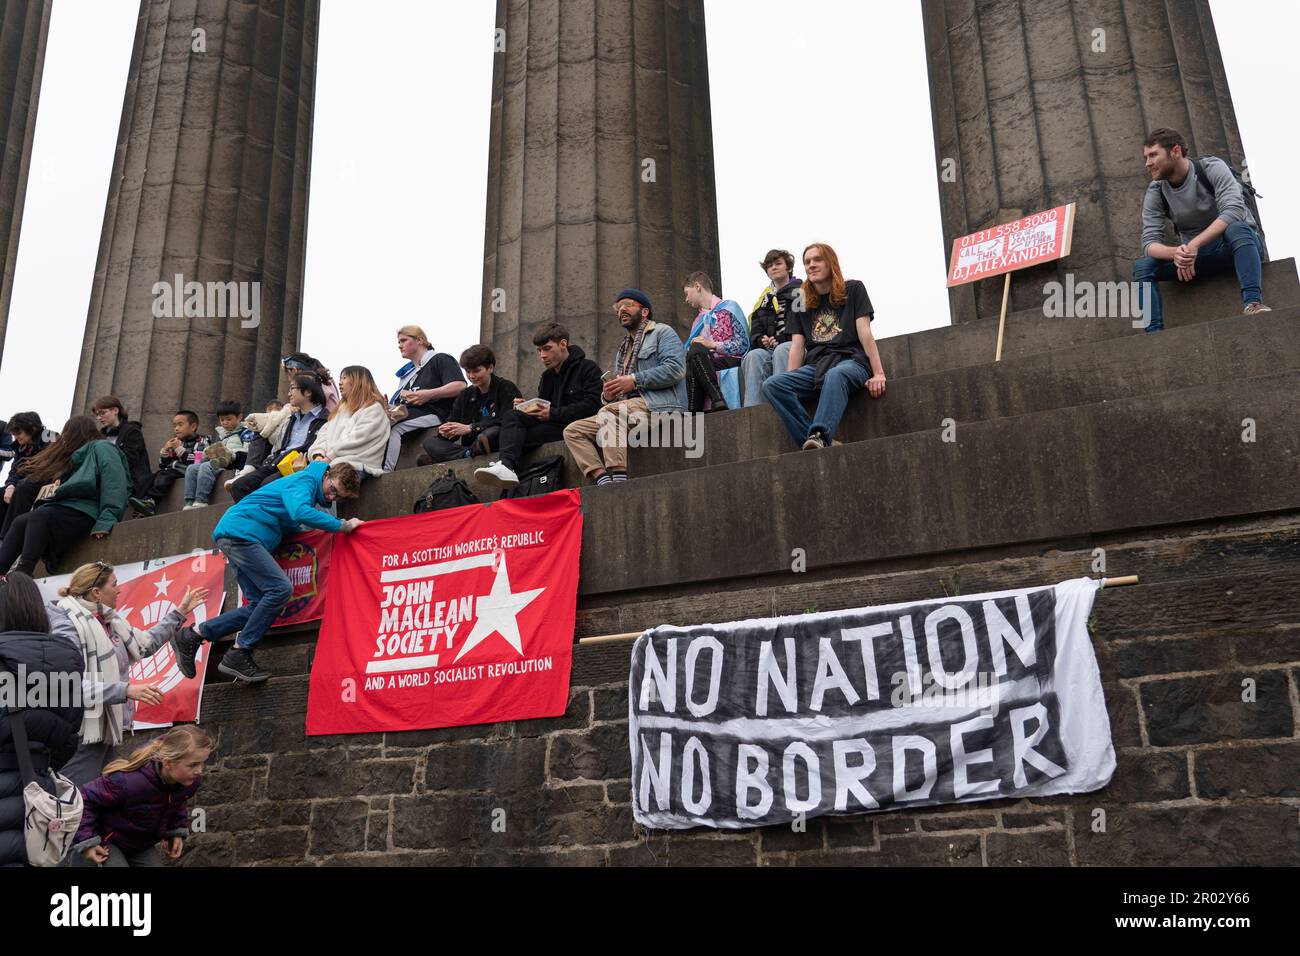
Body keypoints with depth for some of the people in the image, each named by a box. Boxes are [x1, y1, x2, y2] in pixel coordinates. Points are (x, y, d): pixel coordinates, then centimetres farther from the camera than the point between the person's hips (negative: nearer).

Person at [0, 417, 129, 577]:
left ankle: (21, 577, -39)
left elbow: (114, 484, -10)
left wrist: (106, 520, -22)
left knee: (38, 517, -28)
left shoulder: (102, 448, 7)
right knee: (20, 522, -14)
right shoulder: (79, 455, 35)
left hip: (84, 513, -8)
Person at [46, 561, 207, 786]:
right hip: (83, 738, -9)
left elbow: (146, 642, 21)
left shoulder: (108, 621, 9)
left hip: (106, 731, 9)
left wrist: (181, 612, 23)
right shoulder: (67, 626, -16)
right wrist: (126, 690, -28)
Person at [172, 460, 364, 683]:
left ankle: (192, 636, 10)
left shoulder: (309, 489, 21)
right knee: (280, 589, -20)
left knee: (259, 606, 3)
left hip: (237, 538, 10)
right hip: (240, 531, -10)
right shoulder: (305, 481, -10)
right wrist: (343, 526, -21)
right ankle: (238, 655, -15)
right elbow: (300, 513, -28)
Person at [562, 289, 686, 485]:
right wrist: (607, 396, 4)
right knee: (572, 431, -7)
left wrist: (634, 380, -15)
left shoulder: (662, 332, 9)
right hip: (627, 409, 8)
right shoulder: (623, 350, 31)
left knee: (609, 412, -35)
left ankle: (619, 478, -40)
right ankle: (603, 478, -27)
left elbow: (675, 368, -11)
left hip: (659, 405, -8)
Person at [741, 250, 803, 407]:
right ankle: (752, 410, -44)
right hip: (769, 348, 4)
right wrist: (761, 340, -5)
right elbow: (754, 332, 19)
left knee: (781, 351, -38)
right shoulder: (764, 299, 26)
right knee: (754, 355, -30)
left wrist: (782, 339, -14)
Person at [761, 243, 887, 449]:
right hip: (815, 366, 4)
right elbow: (797, 346, 12)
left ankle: (820, 436, -60)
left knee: (835, 375, -41)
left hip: (851, 360, -4)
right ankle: (818, 442, -35)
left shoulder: (853, 290, 10)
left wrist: (878, 373, -12)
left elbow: (864, 332, -2)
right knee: (771, 385, -24)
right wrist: (792, 382, -3)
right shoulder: (802, 303, 21)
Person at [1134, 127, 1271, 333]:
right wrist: (1174, 253, -36)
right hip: (1195, 254, 4)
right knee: (1142, 267, -18)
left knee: (1237, 228, -38)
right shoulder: (1155, 192, -3)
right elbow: (1150, 242, -12)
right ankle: (1155, 333, -30)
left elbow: (1234, 210, -28)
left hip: (1237, 245, -3)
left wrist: (1194, 245, -40)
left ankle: (1253, 302, -49)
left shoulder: (1211, 168, -13)